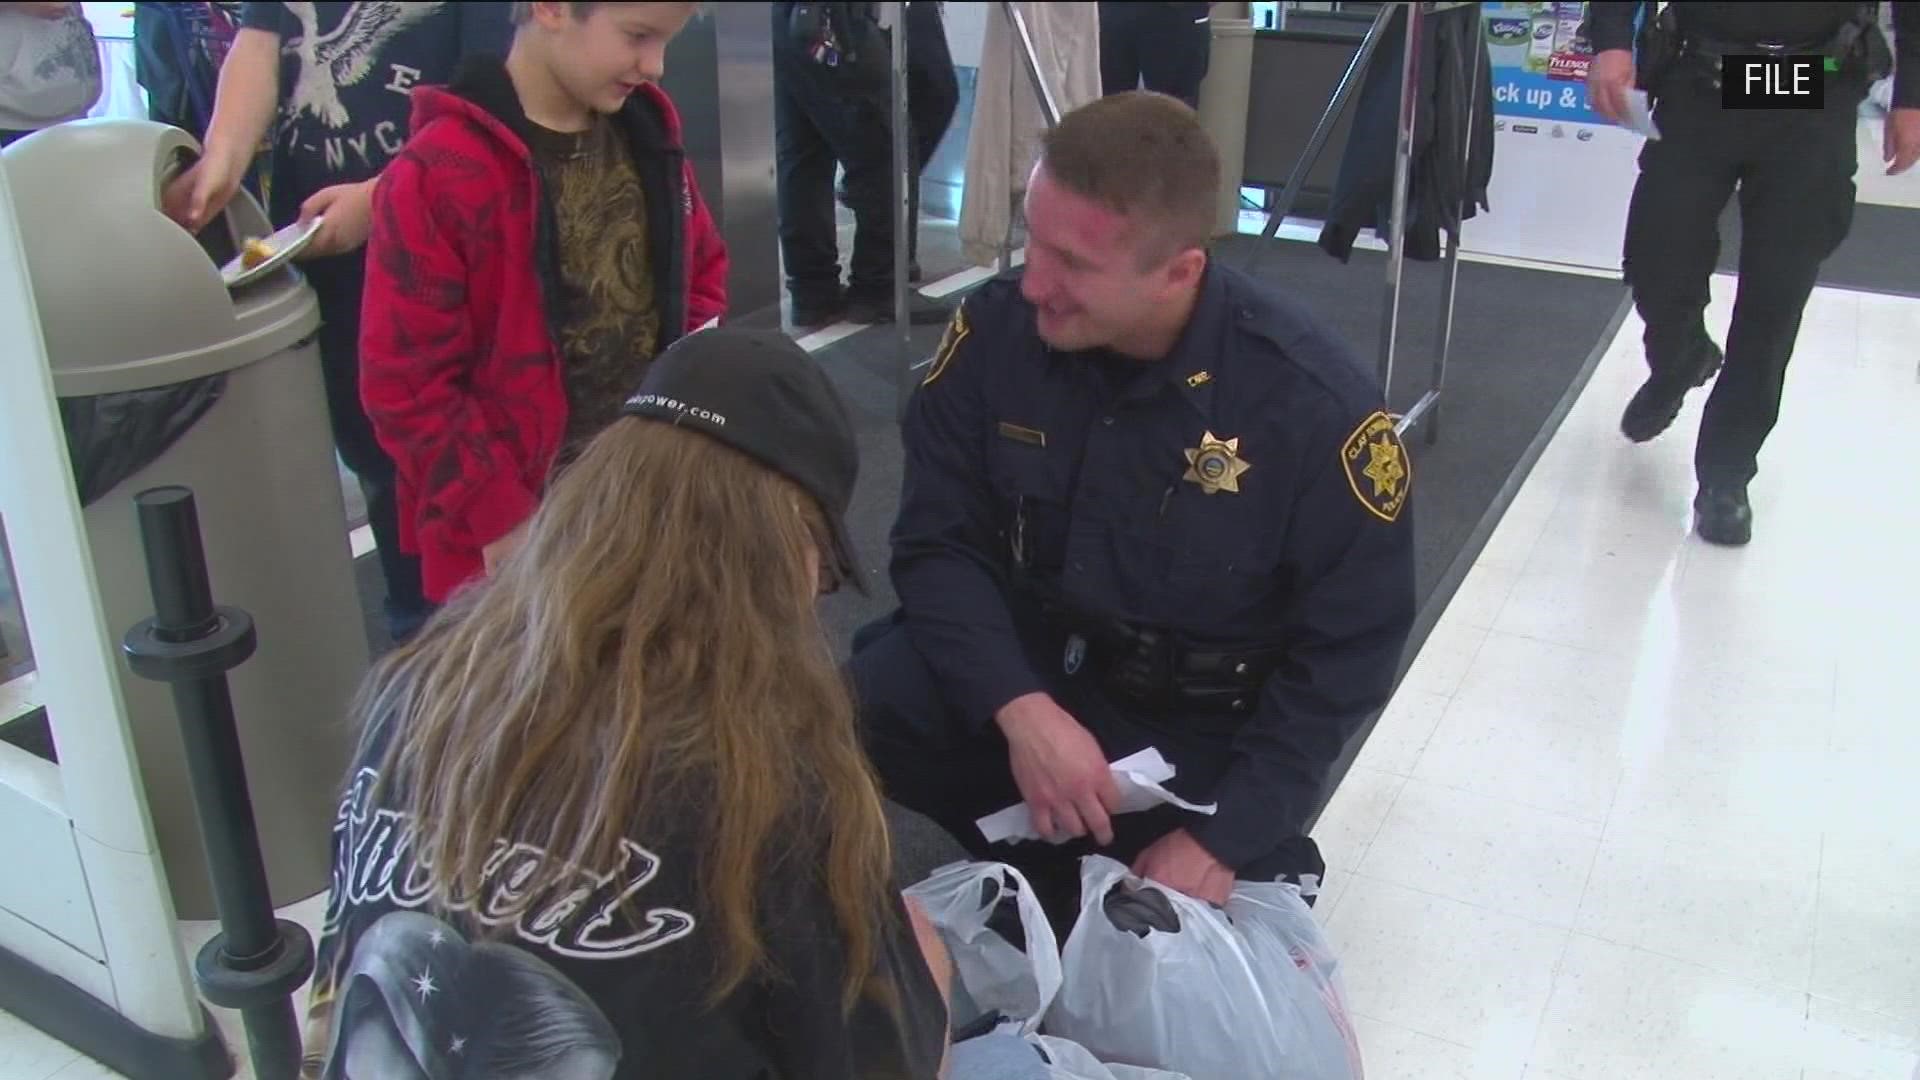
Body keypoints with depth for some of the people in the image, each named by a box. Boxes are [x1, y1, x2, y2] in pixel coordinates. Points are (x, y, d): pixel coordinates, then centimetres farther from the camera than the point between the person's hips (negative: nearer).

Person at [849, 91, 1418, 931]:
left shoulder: (1318, 405, -21)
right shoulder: (997, 329, -15)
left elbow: (1345, 655, -12)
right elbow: (939, 543, -9)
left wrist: (1223, 837, -17)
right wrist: (1021, 710, -25)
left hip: (1204, 736, -1)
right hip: (1018, 670, 2)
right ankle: (1051, 857, 1)